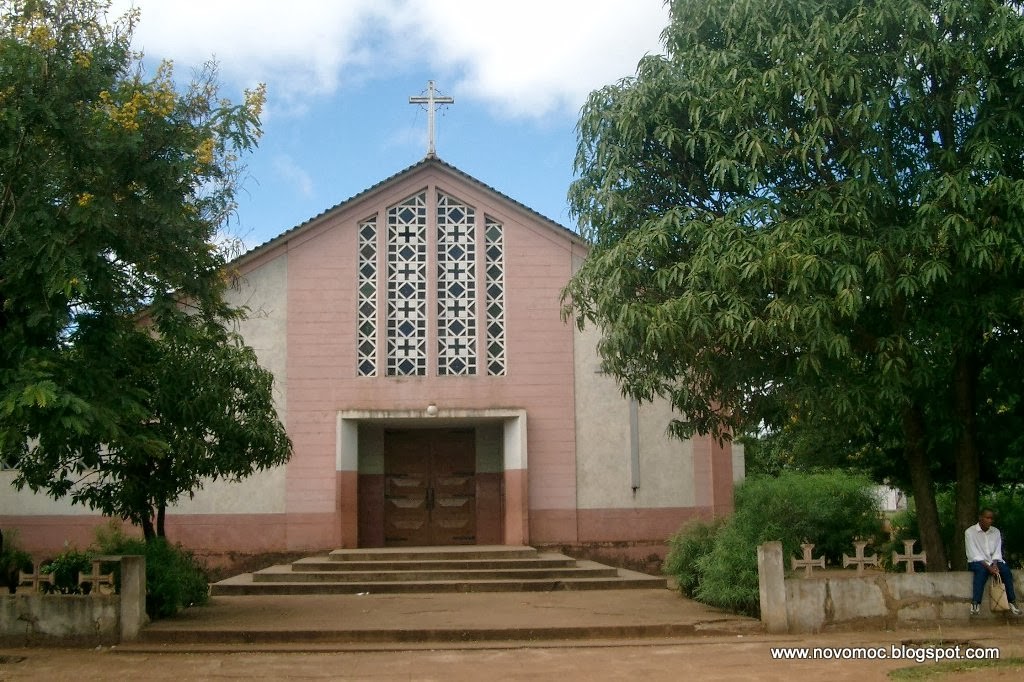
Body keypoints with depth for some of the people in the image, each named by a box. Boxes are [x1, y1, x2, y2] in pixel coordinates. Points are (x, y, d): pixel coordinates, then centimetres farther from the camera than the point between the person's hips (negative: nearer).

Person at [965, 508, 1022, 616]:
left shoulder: (996, 532, 6)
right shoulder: (970, 532, -9)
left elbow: (997, 552, 3)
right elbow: (974, 554, -14)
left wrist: (995, 565, -17)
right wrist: (988, 566, -23)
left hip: (993, 561, 4)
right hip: (977, 562, -4)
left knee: (1005, 569, -26)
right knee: (982, 570, -36)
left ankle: (1012, 601, -22)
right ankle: (976, 603, -38)